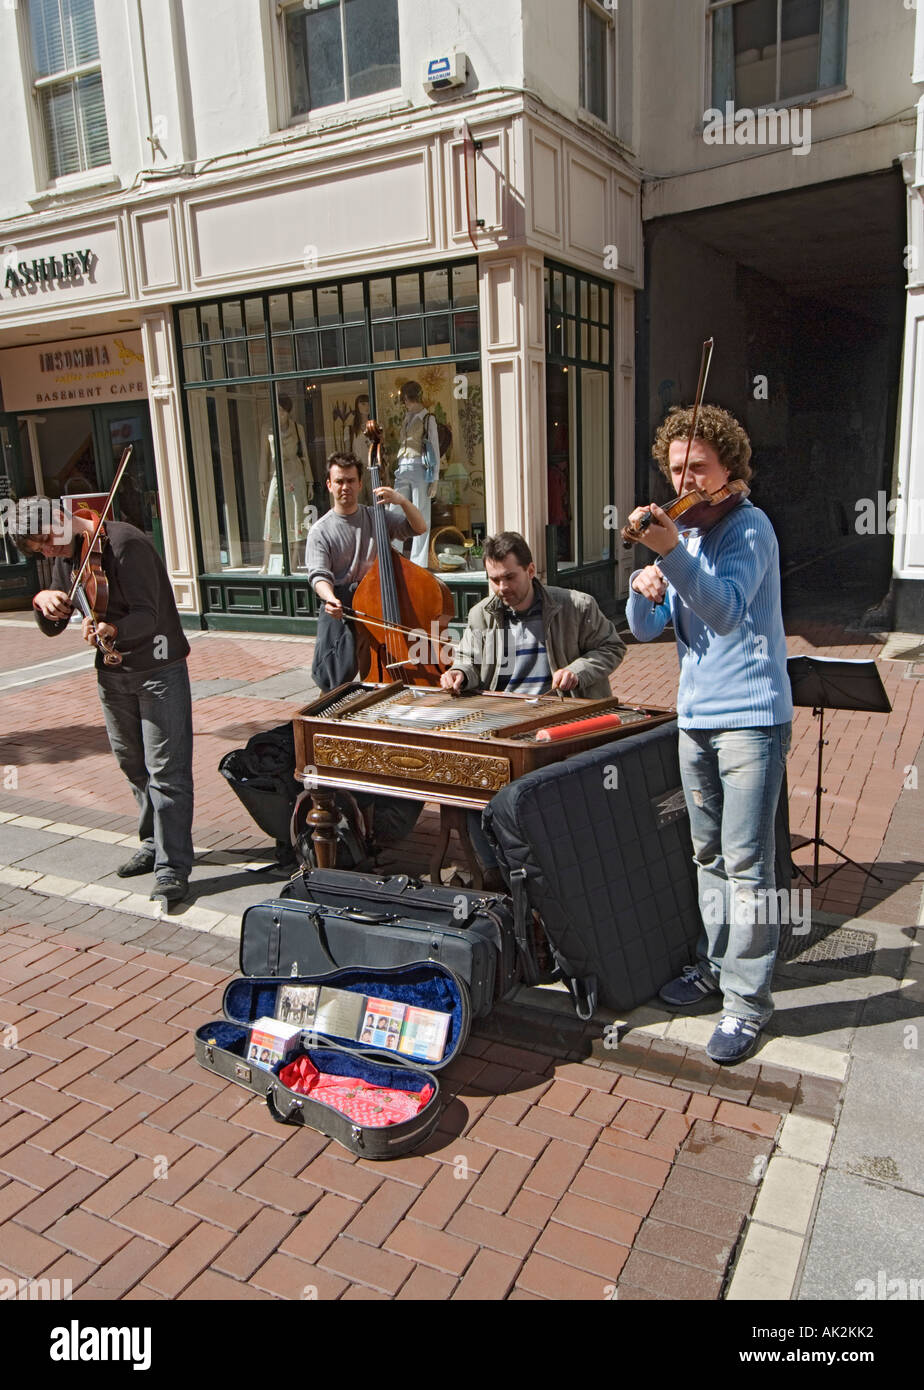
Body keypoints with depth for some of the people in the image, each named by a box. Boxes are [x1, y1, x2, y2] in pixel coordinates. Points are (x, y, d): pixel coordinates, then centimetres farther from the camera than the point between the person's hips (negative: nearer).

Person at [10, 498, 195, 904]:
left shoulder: (124, 543, -19)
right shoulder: (67, 558, 6)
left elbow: (147, 616, -26)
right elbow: (52, 626, 9)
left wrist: (113, 631, -46)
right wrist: (44, 600, -13)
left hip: (157, 671, -8)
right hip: (112, 673, 8)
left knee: (166, 770, -6)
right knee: (134, 765, 17)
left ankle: (172, 868, 0)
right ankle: (154, 844, 33)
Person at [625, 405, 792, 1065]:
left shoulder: (749, 525, -10)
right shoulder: (684, 530, 13)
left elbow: (725, 611, -27)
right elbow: (647, 628, 6)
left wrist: (672, 552, -39)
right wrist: (645, 591, -15)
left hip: (752, 718, -7)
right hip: (696, 717, 7)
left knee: (745, 862, -5)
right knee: (708, 854, 17)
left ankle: (748, 998, 7)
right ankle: (716, 963, 32)